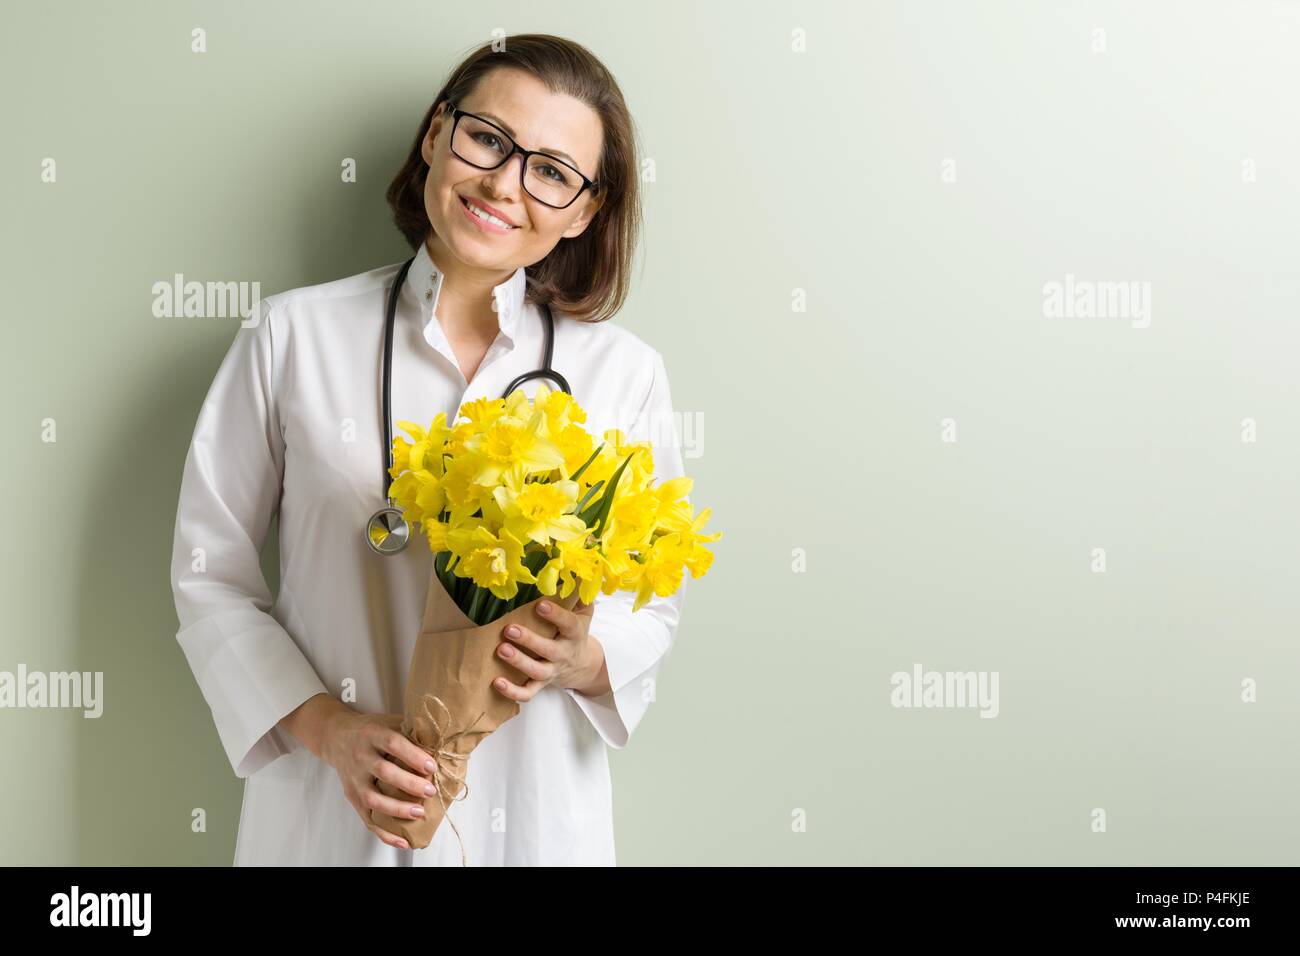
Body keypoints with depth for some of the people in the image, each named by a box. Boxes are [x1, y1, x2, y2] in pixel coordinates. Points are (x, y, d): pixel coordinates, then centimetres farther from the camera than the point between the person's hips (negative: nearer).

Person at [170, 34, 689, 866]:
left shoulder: (624, 373, -4)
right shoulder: (294, 334, -5)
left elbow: (657, 599, 4)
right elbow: (211, 569, -1)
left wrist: (587, 662, -16)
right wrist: (321, 723, -12)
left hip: (530, 813, 1)